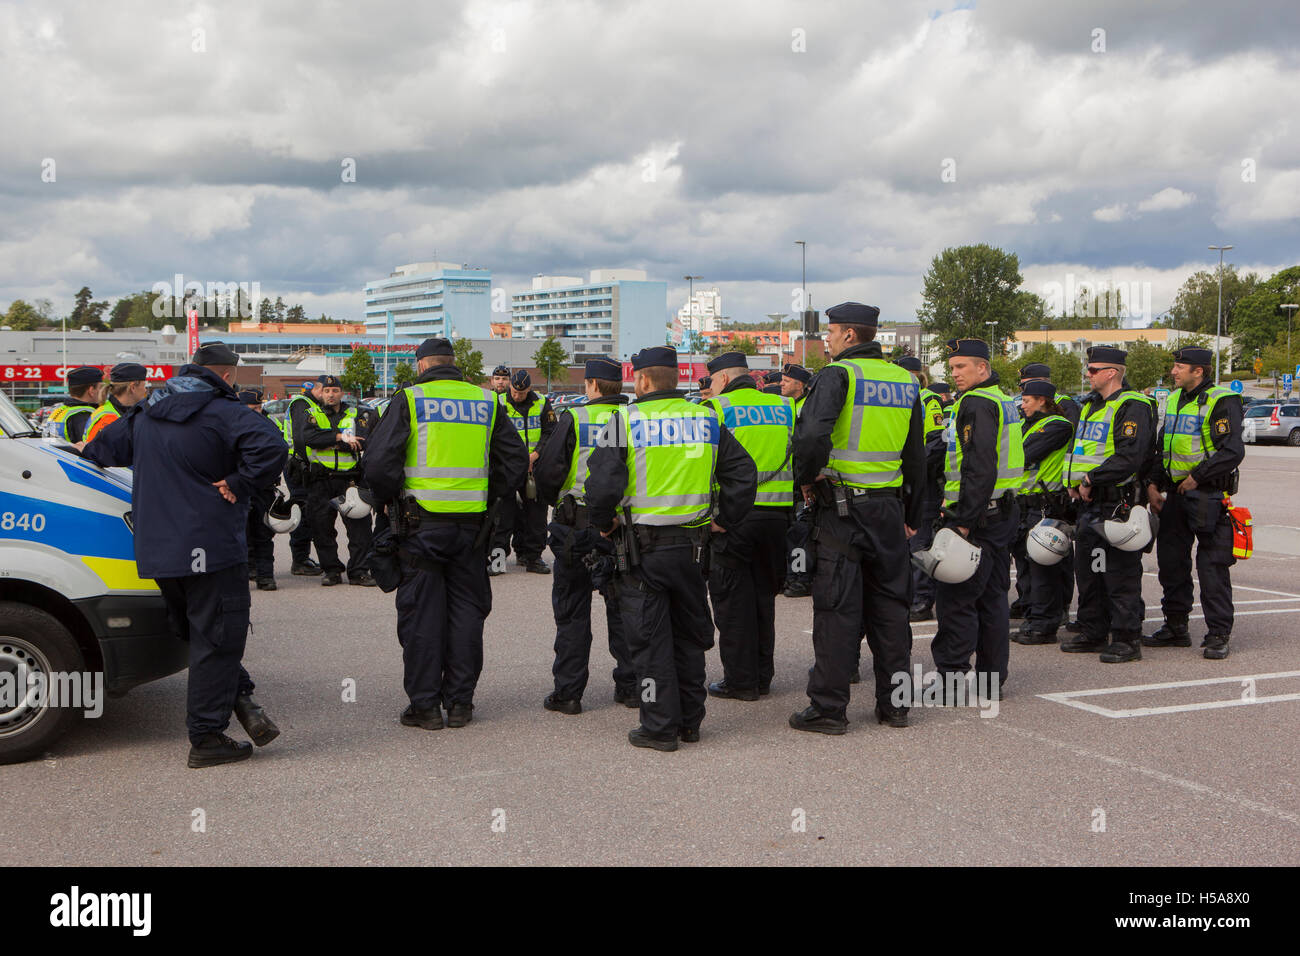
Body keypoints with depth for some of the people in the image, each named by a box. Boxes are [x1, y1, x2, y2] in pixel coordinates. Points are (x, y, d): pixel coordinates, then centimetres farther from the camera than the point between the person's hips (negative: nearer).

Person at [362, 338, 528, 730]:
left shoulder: (409, 400, -4)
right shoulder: (487, 403, 7)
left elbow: (378, 462, -11)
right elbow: (516, 460, 10)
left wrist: (387, 498, 5)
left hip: (422, 523, -3)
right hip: (471, 522, 3)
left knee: (421, 613, 5)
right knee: (466, 610, 11)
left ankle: (424, 705, 8)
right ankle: (460, 702, 15)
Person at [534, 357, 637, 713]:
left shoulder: (574, 418, -8)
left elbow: (548, 471, -10)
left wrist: (551, 499, 10)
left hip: (577, 525, -3)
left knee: (572, 609, 5)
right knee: (622, 606, 13)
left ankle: (568, 692, 7)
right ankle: (630, 686, 17)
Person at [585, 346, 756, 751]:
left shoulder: (625, 420, -8)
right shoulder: (707, 420, 6)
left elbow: (602, 481, -16)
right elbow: (743, 473, 5)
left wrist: (604, 521, 1)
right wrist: (724, 519, 13)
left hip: (643, 546, -4)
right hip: (691, 544, 4)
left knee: (650, 639, 3)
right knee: (689, 634, 16)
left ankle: (660, 726, 6)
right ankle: (689, 721, 24)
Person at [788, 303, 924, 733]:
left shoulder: (838, 375, -10)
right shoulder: (904, 381, 11)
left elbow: (812, 433, -26)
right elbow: (916, 456, 16)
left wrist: (806, 478, -9)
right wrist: (911, 515, 23)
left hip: (842, 507, -6)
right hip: (890, 506, 6)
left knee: (837, 608, -1)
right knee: (889, 604, 12)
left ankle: (828, 708, 3)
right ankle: (894, 704, 19)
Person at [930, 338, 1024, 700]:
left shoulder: (976, 404, -14)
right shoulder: (1003, 401, 17)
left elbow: (979, 470, -22)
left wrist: (964, 521, -22)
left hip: (978, 517, -10)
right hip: (1003, 513, 10)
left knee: (954, 598, -6)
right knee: (991, 597, 12)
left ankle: (952, 679, -3)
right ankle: (991, 678, 17)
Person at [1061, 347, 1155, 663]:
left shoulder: (1131, 406, -12)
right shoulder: (1092, 405, 18)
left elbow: (1130, 456, -23)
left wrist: (1091, 479, -20)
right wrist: (1075, 482, 8)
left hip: (1116, 503, -10)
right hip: (1089, 503, 10)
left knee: (1120, 575, -5)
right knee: (1087, 570, 14)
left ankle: (1127, 639, 1)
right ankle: (1093, 633, 24)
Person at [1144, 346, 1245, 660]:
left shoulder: (1222, 402, -11)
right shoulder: (1173, 400, 13)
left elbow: (1233, 452, -19)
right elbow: (1162, 446, 20)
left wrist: (1197, 476, -17)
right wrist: (1153, 483, 9)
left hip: (1208, 497, -8)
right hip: (1175, 494, 8)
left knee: (1213, 566, -4)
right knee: (1171, 562, 11)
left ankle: (1218, 634, 3)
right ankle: (1175, 627, 23)